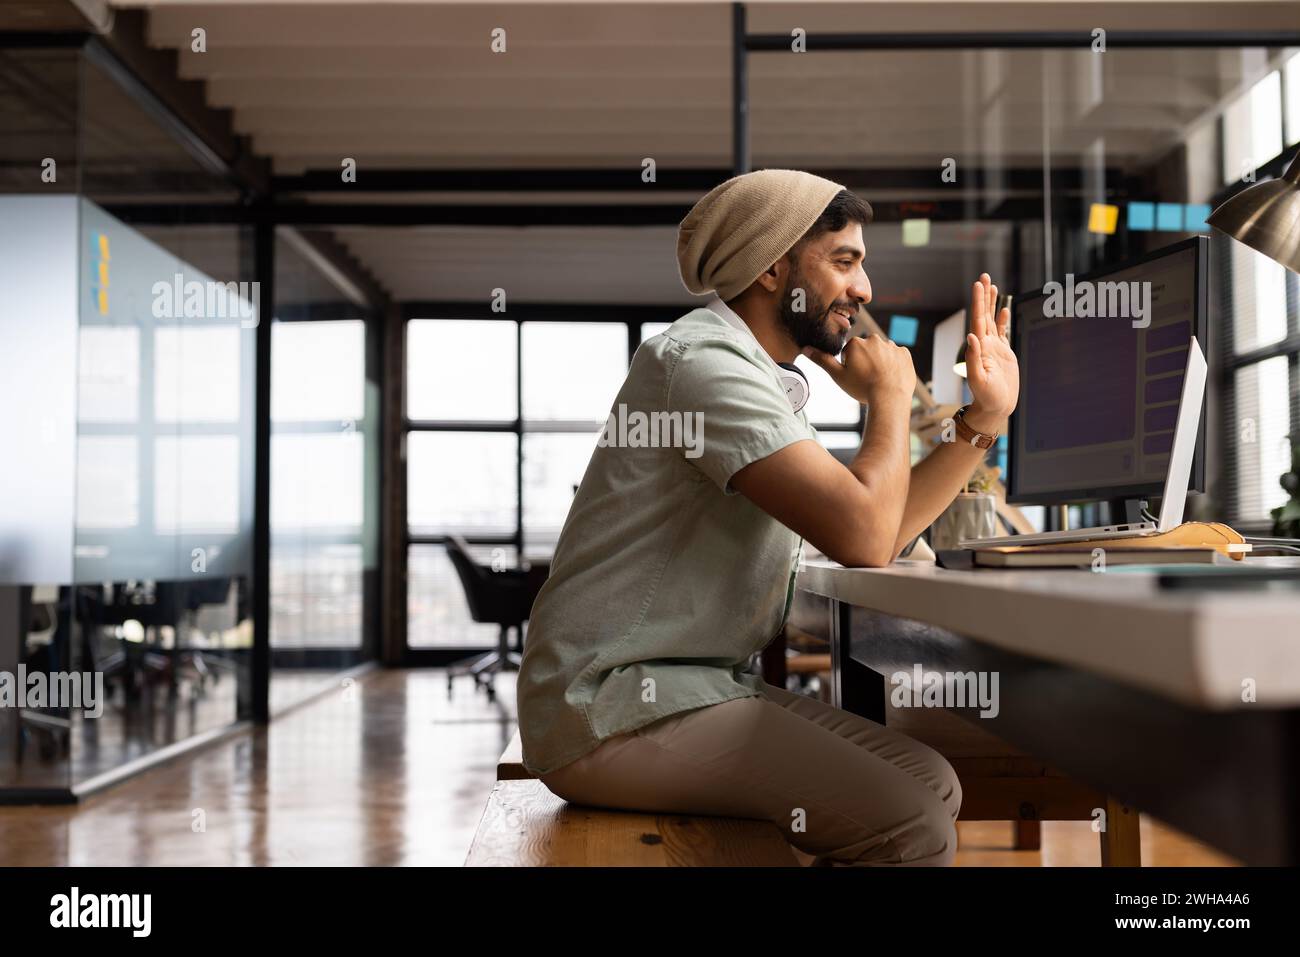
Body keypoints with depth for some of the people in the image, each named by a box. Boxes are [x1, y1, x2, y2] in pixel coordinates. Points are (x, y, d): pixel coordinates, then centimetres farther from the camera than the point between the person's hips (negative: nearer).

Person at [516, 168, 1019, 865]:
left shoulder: (759, 379, 18)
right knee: (911, 826, -19)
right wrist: (891, 394, -6)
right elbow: (863, 538, -24)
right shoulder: (702, 361, -16)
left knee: (933, 785, 5)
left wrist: (985, 417, 9)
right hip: (613, 710, -10)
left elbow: (880, 533, 17)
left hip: (701, 684, 10)